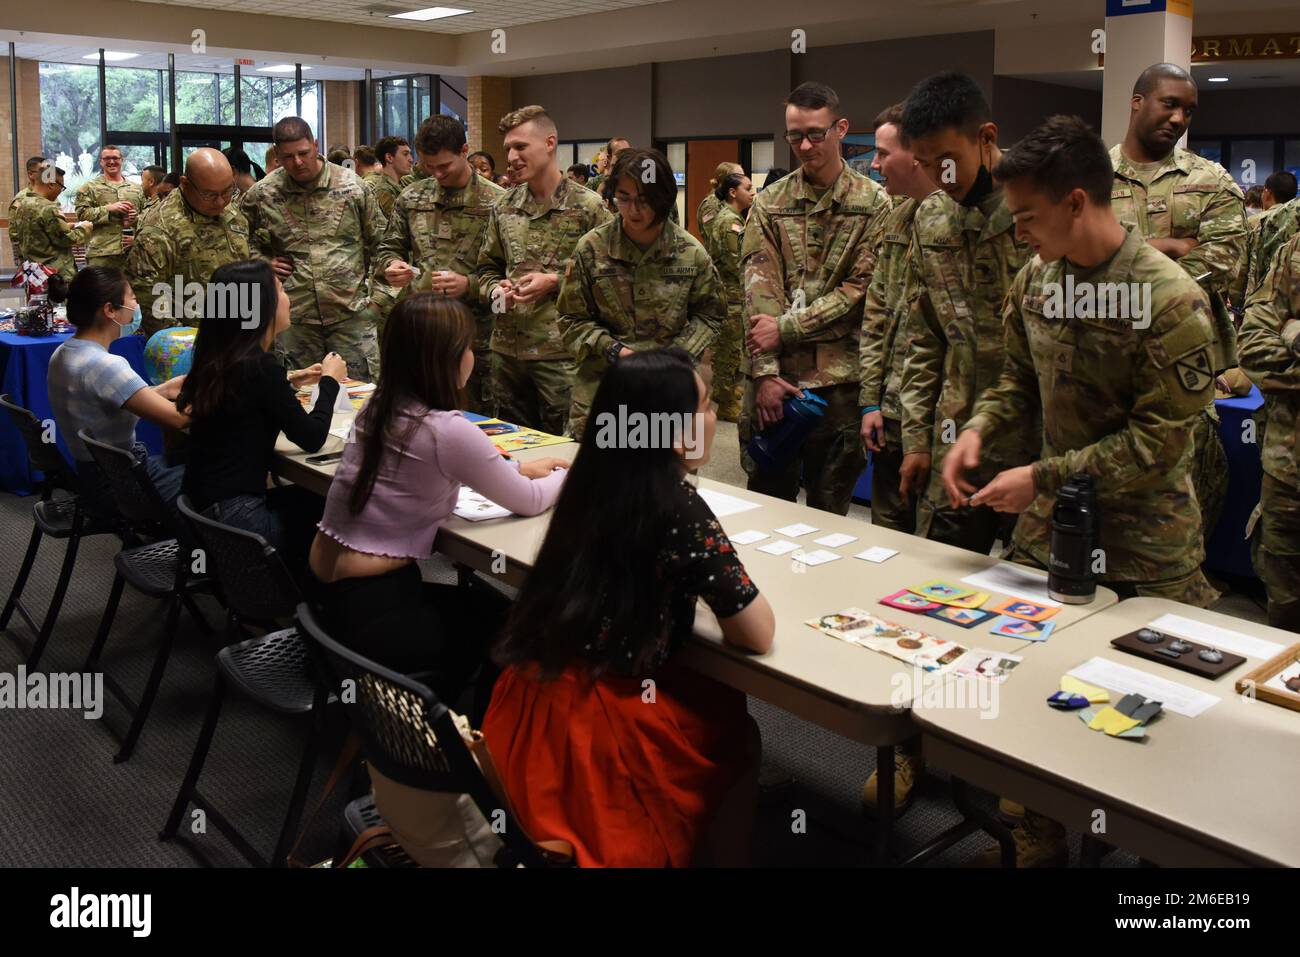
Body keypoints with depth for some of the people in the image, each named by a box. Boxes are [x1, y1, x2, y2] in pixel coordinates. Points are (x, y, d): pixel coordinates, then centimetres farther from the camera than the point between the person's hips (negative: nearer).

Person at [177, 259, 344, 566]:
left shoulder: (219, 358, 5)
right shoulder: (259, 366, -19)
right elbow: (311, 439, -12)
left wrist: (290, 385, 20)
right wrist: (330, 380, 2)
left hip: (204, 506, 8)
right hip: (233, 516, -8)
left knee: (315, 500, 19)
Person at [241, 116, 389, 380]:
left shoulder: (352, 186, 1)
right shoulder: (262, 195, 2)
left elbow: (379, 241, 9)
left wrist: (377, 295, 6)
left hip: (352, 312, -1)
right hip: (294, 318, 1)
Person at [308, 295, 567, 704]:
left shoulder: (378, 408, 3)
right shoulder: (446, 430, -20)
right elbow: (529, 502, -6)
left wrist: (522, 467, 19)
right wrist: (570, 475, 14)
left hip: (329, 587, 8)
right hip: (370, 609, -8)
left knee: (483, 602, 25)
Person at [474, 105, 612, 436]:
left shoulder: (587, 206, -6)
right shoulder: (503, 207, 10)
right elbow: (487, 268, 18)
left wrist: (555, 282, -14)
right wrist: (495, 290, -3)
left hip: (560, 351, -5)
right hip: (507, 348, 5)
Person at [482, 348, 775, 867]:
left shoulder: (591, 481, 1)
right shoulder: (679, 509, -19)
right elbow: (758, 636, -9)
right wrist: (716, 578, 7)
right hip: (592, 730, -6)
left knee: (714, 699, 29)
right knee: (737, 734, 21)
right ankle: (711, 855, 36)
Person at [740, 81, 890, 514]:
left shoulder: (873, 204, 1)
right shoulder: (769, 203, 6)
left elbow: (862, 288, -6)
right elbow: (759, 288, -2)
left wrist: (786, 328, -13)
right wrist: (765, 372, -12)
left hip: (839, 378, -1)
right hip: (774, 377, 2)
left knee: (829, 513, 8)